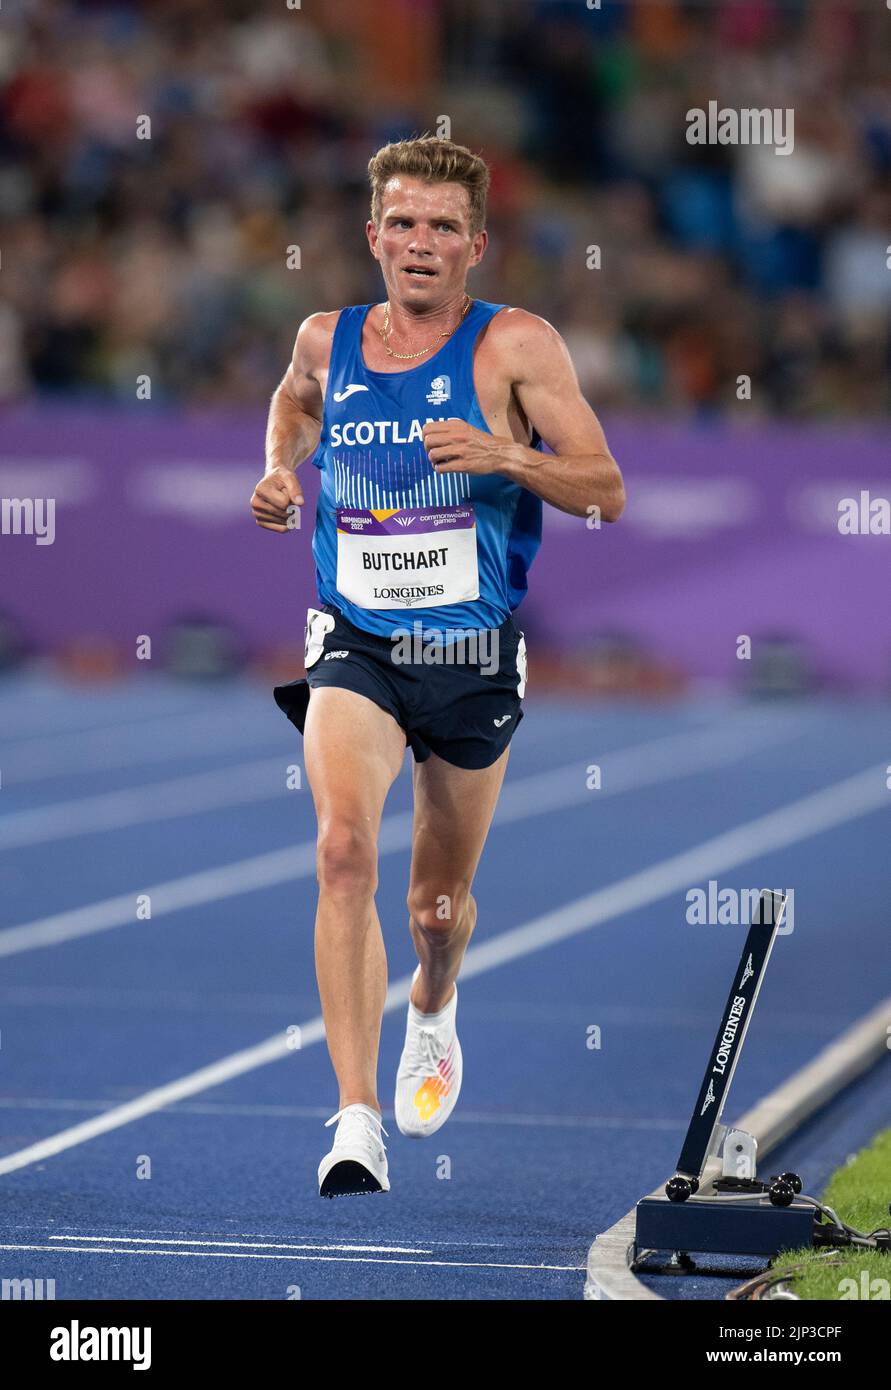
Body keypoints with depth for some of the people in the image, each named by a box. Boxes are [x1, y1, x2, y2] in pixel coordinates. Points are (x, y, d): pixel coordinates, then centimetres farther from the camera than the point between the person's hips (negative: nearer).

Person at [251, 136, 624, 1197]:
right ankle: (357, 1125, -30)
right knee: (344, 848, -26)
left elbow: (607, 491, -7)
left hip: (473, 651, 0)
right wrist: (280, 468, 10)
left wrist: (507, 456, -23)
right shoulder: (327, 340, 4)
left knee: (440, 899, 15)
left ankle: (433, 1010, 54)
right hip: (354, 645, 0)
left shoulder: (518, 345, -5)